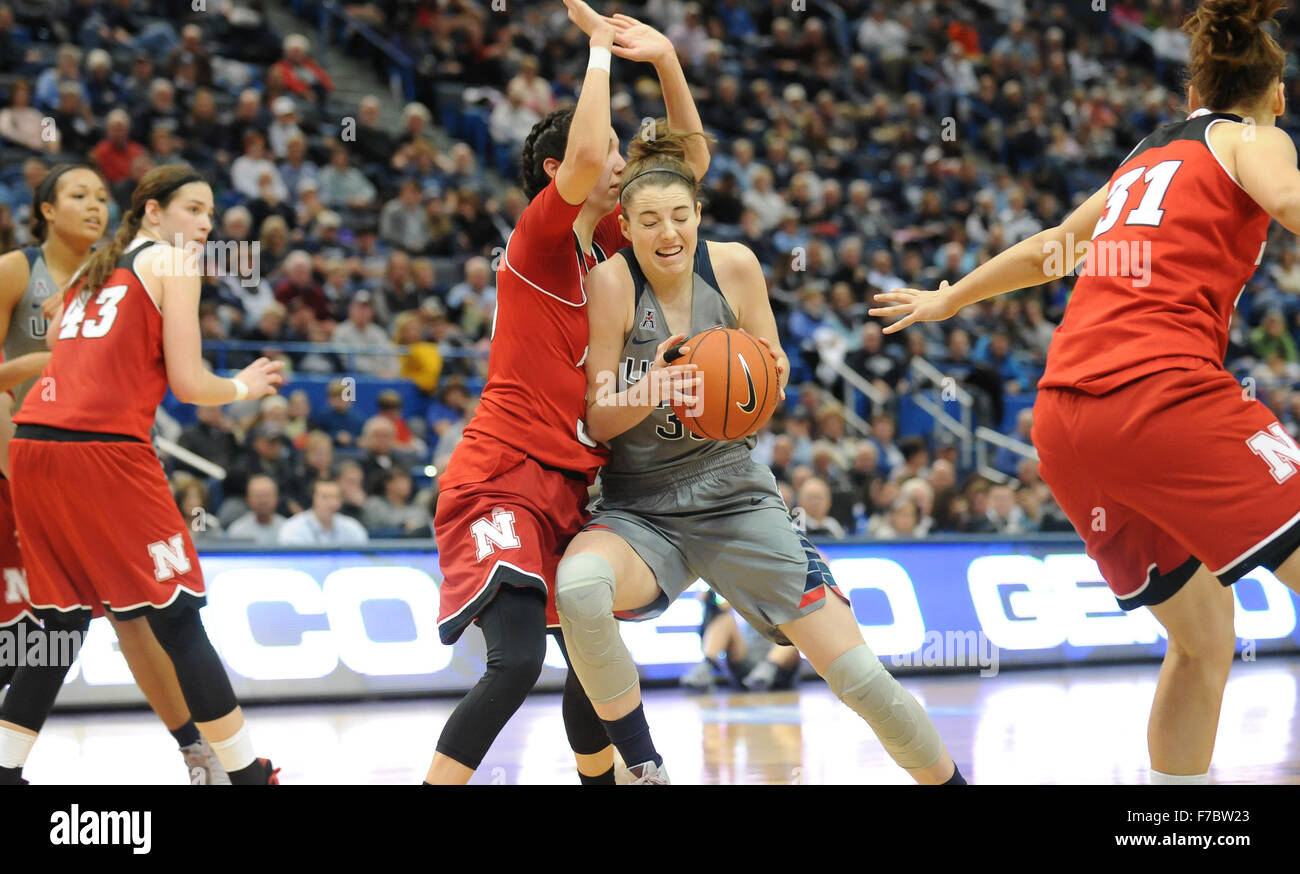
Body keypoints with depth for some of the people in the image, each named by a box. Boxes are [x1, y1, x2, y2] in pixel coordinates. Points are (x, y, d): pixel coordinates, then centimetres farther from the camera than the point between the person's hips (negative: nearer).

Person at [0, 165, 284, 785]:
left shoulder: (92, 271, 26)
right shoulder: (172, 262, 5)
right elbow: (188, 384, -2)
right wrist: (244, 387, 16)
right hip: (105, 449, -7)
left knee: (63, 628, 14)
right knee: (179, 622, 1)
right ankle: (247, 772, 7)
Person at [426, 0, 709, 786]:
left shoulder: (606, 241, 12)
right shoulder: (540, 235, -9)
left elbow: (691, 163, 16)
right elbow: (580, 155, -29)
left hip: (568, 484, 9)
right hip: (503, 478, -9)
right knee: (516, 661, -24)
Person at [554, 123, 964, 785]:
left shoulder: (734, 265, -4)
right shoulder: (610, 283, -11)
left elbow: (773, 382, 7)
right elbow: (598, 420, -8)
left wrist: (766, 371, -17)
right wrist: (650, 392, -29)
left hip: (733, 496, 2)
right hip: (639, 509, -2)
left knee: (859, 676, -6)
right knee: (577, 585, -36)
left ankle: (949, 781, 21)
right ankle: (644, 768, -16)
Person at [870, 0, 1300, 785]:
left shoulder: (1144, 160, 29)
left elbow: (1047, 251, 43)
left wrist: (949, 300, 58)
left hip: (1065, 421, 7)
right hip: (1164, 392, -7)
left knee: (1204, 640, 18)